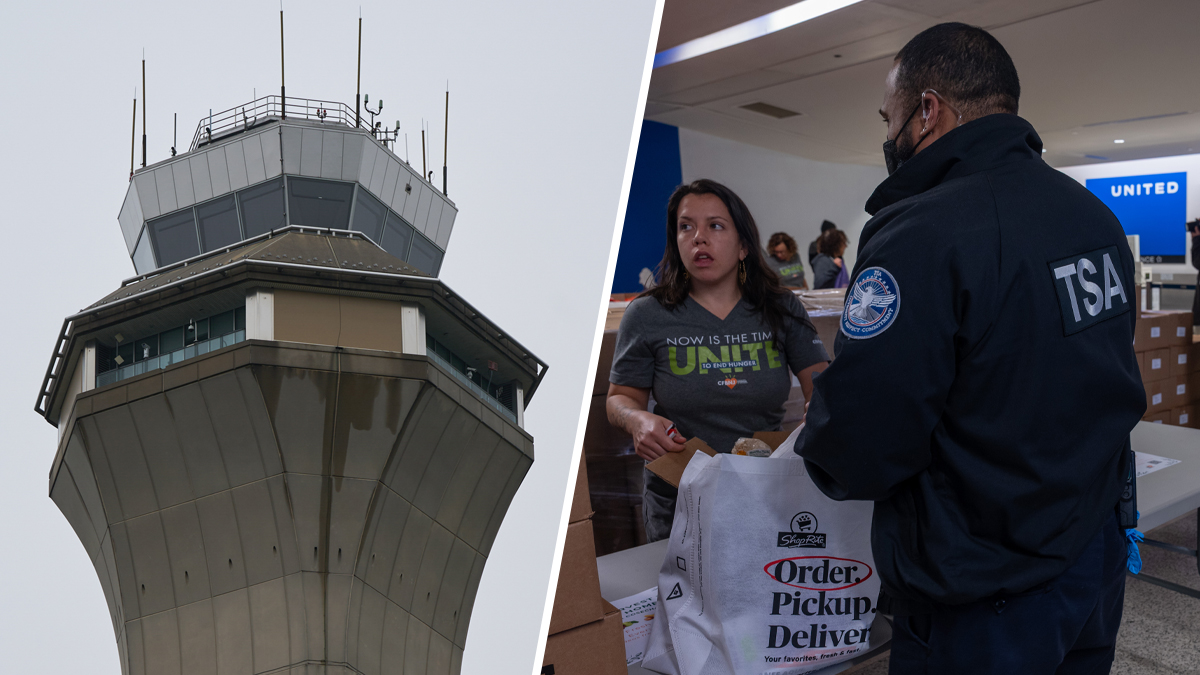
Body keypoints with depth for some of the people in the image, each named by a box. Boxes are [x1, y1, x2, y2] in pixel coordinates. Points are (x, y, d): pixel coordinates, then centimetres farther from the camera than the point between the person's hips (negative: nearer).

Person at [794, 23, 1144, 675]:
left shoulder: (921, 235, -26)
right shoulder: (1096, 216, 3)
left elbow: (856, 454, -28)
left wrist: (816, 439, -5)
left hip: (985, 603, -8)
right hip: (1099, 560, 8)